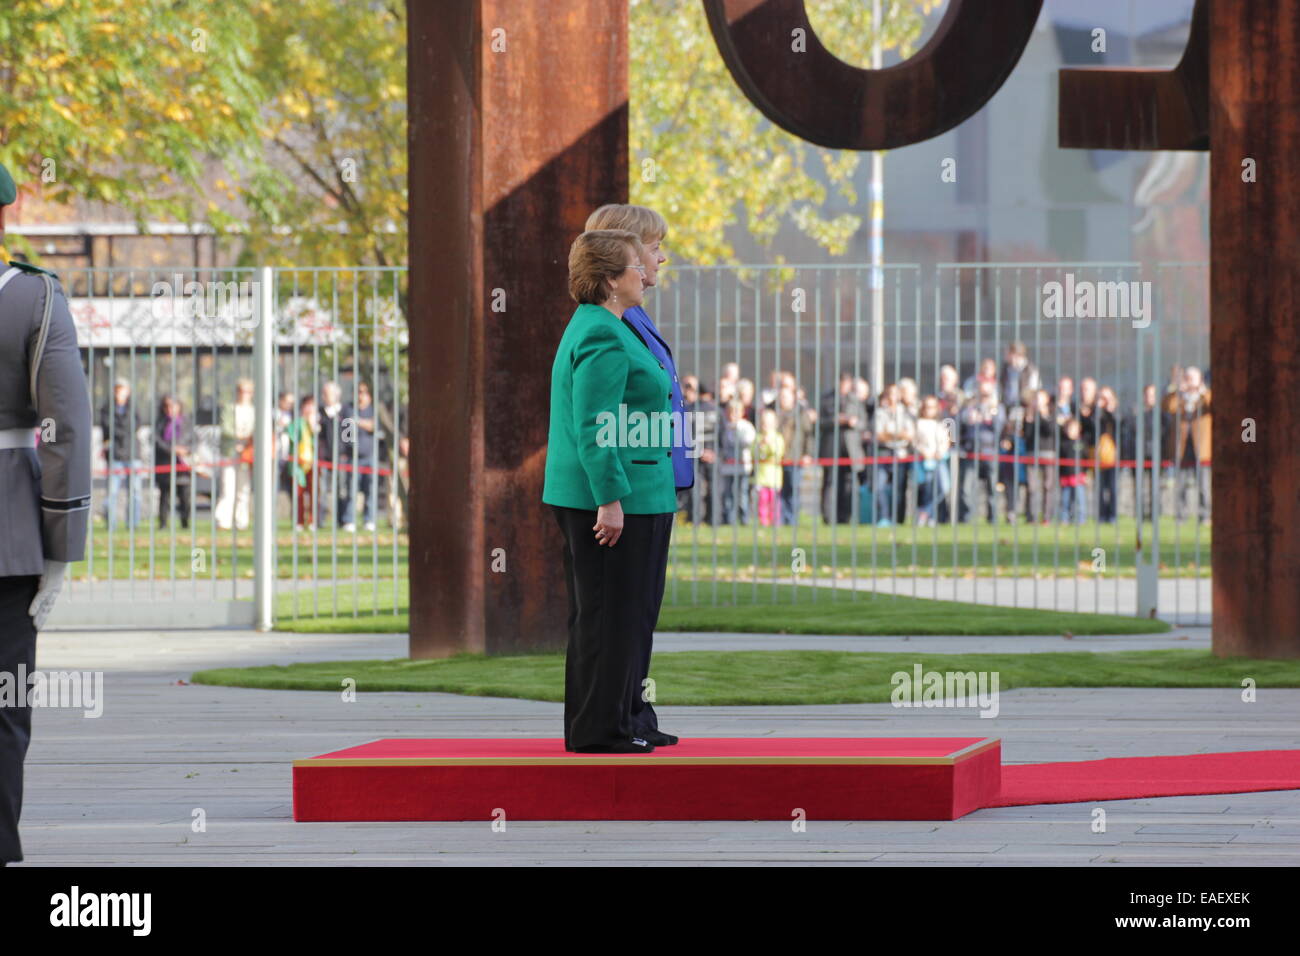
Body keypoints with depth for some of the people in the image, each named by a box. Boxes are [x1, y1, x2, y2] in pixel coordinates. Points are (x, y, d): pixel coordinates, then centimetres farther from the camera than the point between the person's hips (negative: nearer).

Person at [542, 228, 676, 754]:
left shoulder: (591, 327, 18)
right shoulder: (604, 337, -16)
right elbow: (595, 428, -22)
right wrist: (610, 499, -23)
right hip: (614, 498, -11)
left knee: (628, 612, 15)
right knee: (610, 613, -6)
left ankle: (615, 721, 21)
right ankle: (598, 727, -2)